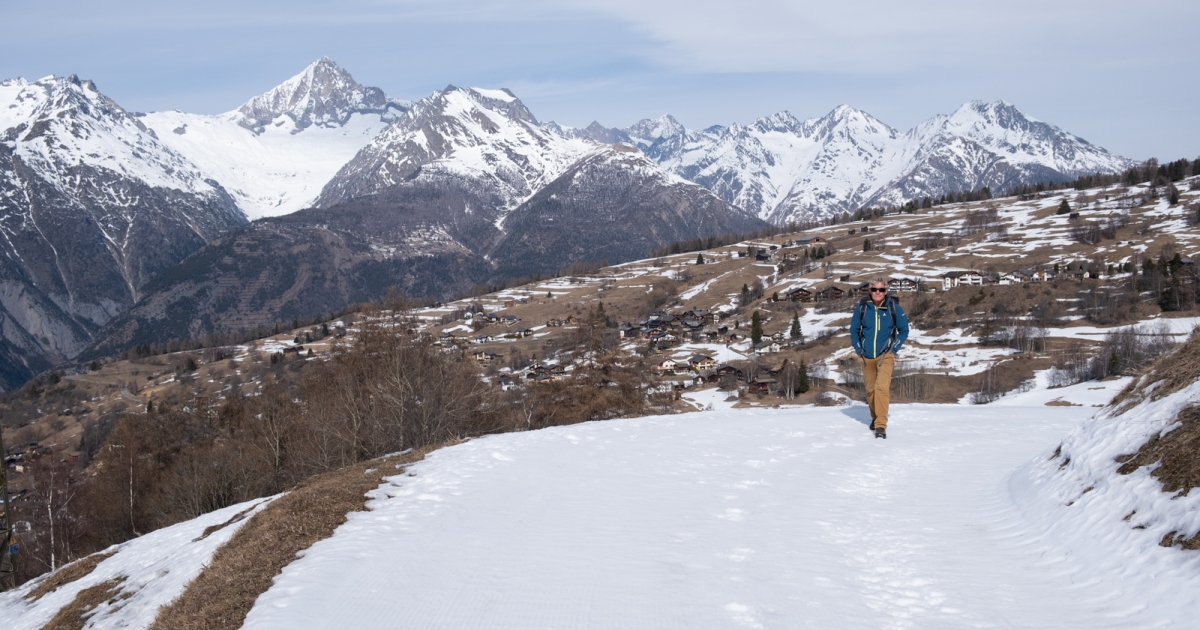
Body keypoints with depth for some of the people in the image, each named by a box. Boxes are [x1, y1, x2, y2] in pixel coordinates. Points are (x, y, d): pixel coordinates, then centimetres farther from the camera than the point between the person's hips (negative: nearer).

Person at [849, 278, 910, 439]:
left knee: (881, 387, -20)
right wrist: (858, 349, 4)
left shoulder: (894, 308, -6)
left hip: (885, 355, -3)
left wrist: (894, 348, -2)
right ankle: (875, 418, 34)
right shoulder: (862, 307, -3)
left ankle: (881, 425, -21)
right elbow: (854, 330, 11)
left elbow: (904, 330, 6)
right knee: (870, 390, 11)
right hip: (867, 357, 3)